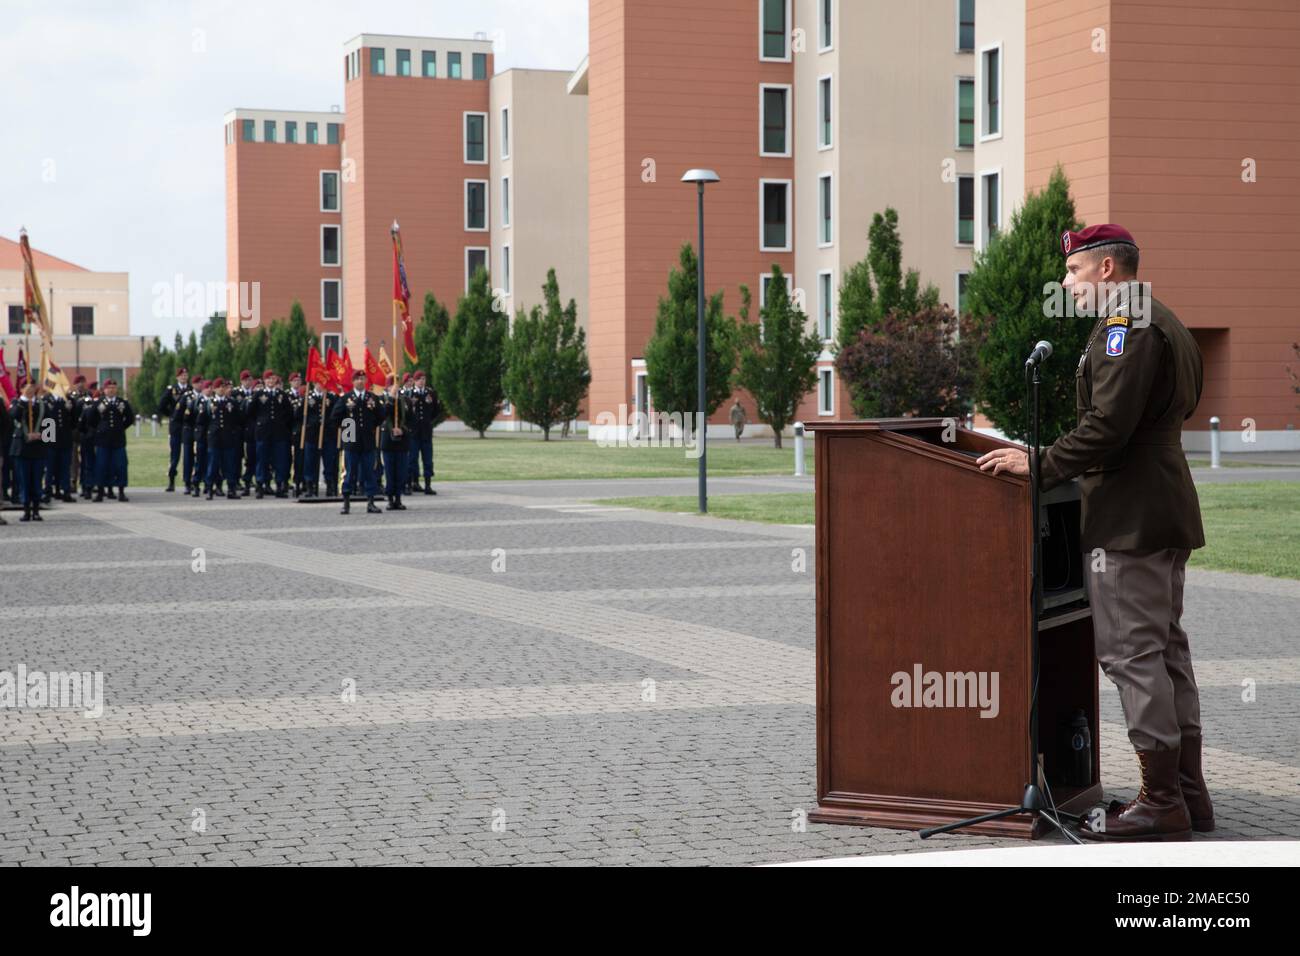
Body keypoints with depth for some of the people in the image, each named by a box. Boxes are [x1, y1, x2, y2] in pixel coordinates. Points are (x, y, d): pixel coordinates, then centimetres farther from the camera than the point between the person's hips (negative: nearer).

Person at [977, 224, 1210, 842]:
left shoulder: (1126, 324, -14)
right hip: (1168, 512, 11)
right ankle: (1187, 792, 18)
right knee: (1165, 648, 13)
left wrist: (1041, 466, -15)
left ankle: (1161, 802, -7)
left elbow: (1109, 425, -22)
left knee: (1130, 652, -8)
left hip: (1129, 520, -11)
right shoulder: (1167, 325, 20)